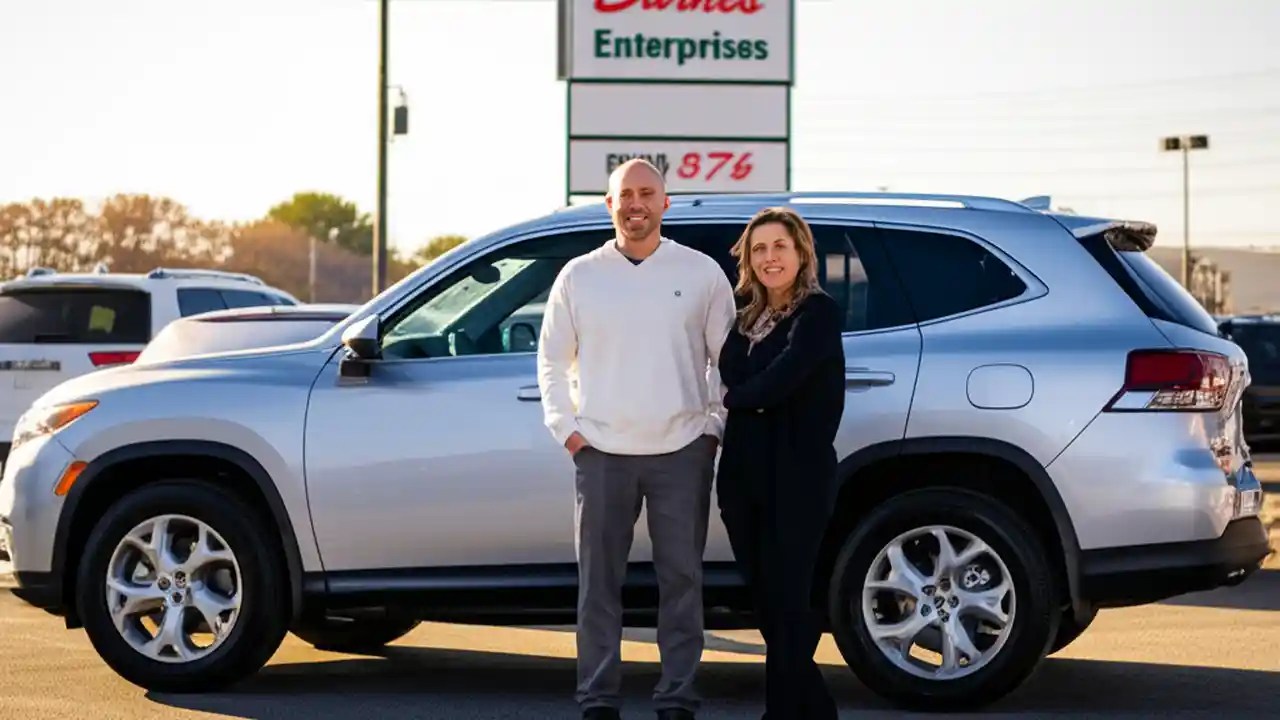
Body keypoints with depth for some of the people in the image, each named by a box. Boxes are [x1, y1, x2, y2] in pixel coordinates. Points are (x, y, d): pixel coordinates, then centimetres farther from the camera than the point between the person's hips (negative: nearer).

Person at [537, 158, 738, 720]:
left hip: (682, 452, 0)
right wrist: (566, 428, 3)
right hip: (602, 453, 1)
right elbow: (552, 360, 12)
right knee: (598, 584, 3)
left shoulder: (701, 273, 4)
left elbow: (728, 359, 9)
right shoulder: (578, 276, 6)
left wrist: (714, 426, 3)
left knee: (682, 580, 3)